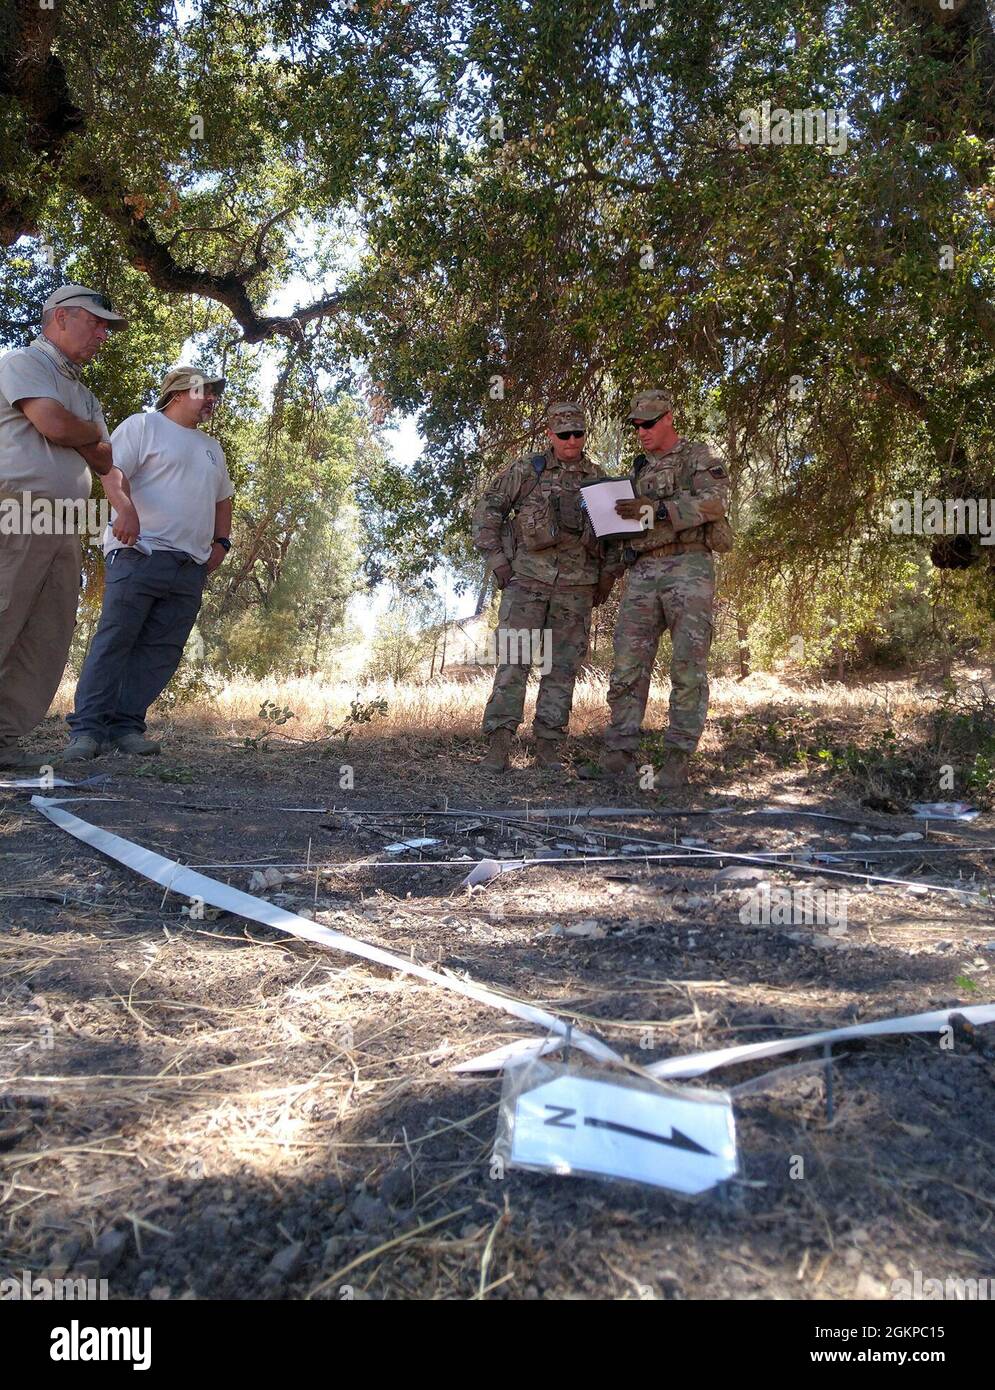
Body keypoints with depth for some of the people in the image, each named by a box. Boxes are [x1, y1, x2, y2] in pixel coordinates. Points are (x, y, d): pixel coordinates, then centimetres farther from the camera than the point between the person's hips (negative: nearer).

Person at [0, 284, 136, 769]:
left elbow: (105, 461, 22)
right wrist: (93, 432, 7)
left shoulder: (84, 396, 27)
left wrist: (126, 507, 2)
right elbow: (54, 425, -14)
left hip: (63, 528, 8)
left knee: (47, 640, 3)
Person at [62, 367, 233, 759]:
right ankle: (87, 729, -9)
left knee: (161, 652, -1)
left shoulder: (211, 448, 27)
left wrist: (221, 543, 19)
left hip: (191, 566, 7)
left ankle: (126, 726, 2)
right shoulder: (144, 425, 5)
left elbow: (222, 499, 35)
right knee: (113, 642, -9)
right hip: (140, 555, -6)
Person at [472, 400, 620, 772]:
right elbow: (486, 514, 4)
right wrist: (498, 562, -3)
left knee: (562, 668, 3)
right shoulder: (525, 471, 2)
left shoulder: (598, 479, 10)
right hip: (527, 580, -3)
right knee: (513, 661, -7)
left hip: (576, 589, 3)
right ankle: (498, 745, -6)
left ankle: (549, 748, 9)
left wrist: (608, 575, 10)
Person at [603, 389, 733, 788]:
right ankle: (620, 754, -3)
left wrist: (655, 509, -21)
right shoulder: (639, 470, 24)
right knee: (627, 665, -4)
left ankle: (677, 759, -5)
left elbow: (713, 501, -13)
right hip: (642, 573, 5)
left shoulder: (699, 458, 6)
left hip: (688, 567, -5)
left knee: (688, 668, -8)